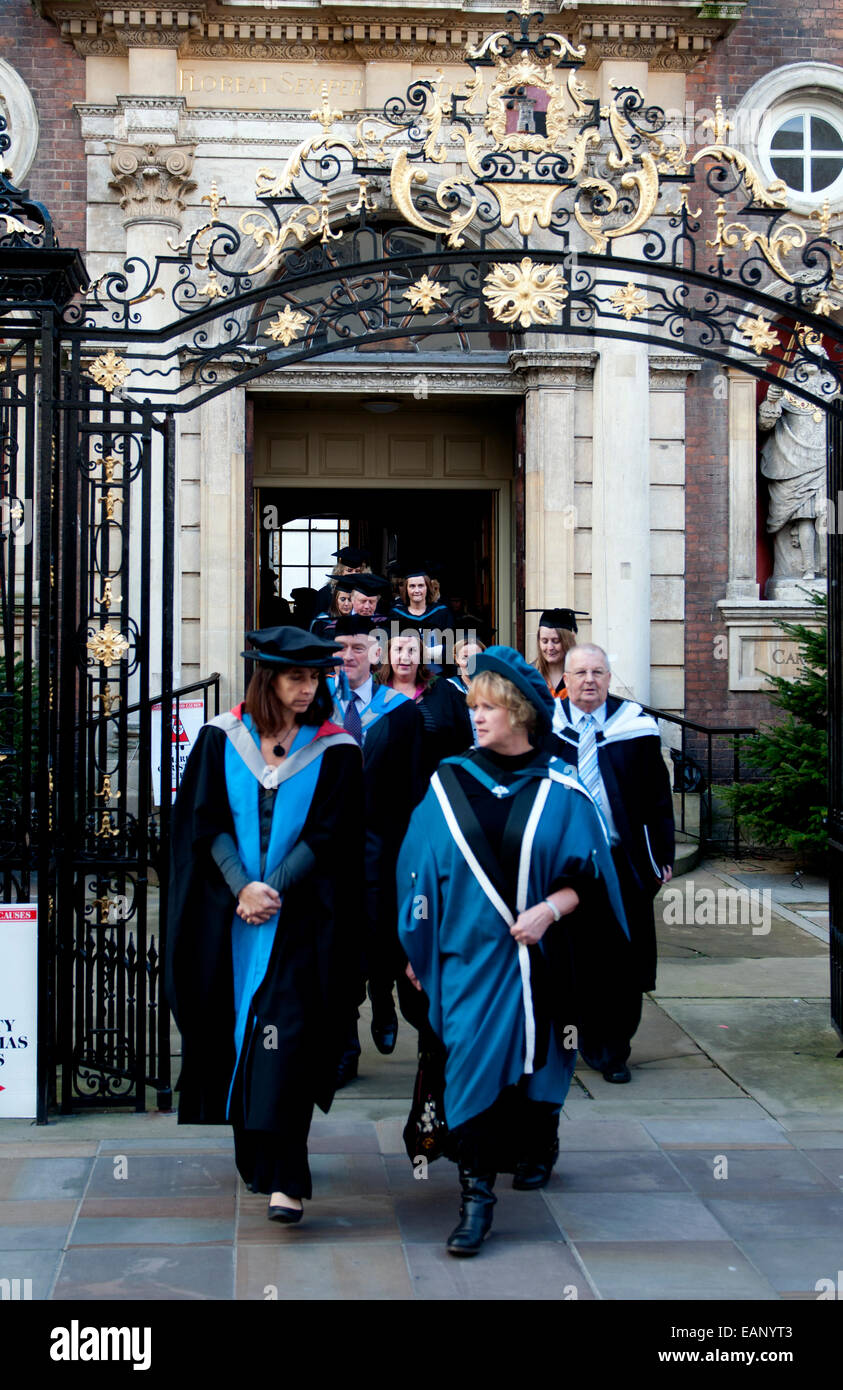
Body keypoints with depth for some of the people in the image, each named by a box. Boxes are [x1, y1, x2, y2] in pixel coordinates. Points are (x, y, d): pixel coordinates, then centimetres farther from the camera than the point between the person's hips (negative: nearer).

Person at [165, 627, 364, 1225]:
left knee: (284, 1036, -11)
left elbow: (329, 835, -4)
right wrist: (242, 888, -12)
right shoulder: (222, 738, 4)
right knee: (238, 1030, 8)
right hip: (227, 908, 3)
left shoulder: (335, 750, -1)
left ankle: (285, 1177, -12)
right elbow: (207, 821, 0)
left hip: (300, 915, -2)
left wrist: (271, 890, -13)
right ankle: (254, 1154, 25)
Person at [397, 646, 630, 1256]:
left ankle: (536, 1149, 38)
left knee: (536, 1061, 10)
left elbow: (590, 875, -4)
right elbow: (423, 870, 7)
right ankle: (476, 1196, -3)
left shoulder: (561, 791, -2)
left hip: (540, 955, 0)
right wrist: (417, 949, 8)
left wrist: (550, 909, -21)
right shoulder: (449, 784, 2)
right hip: (470, 953, 1)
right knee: (471, 1062, -8)